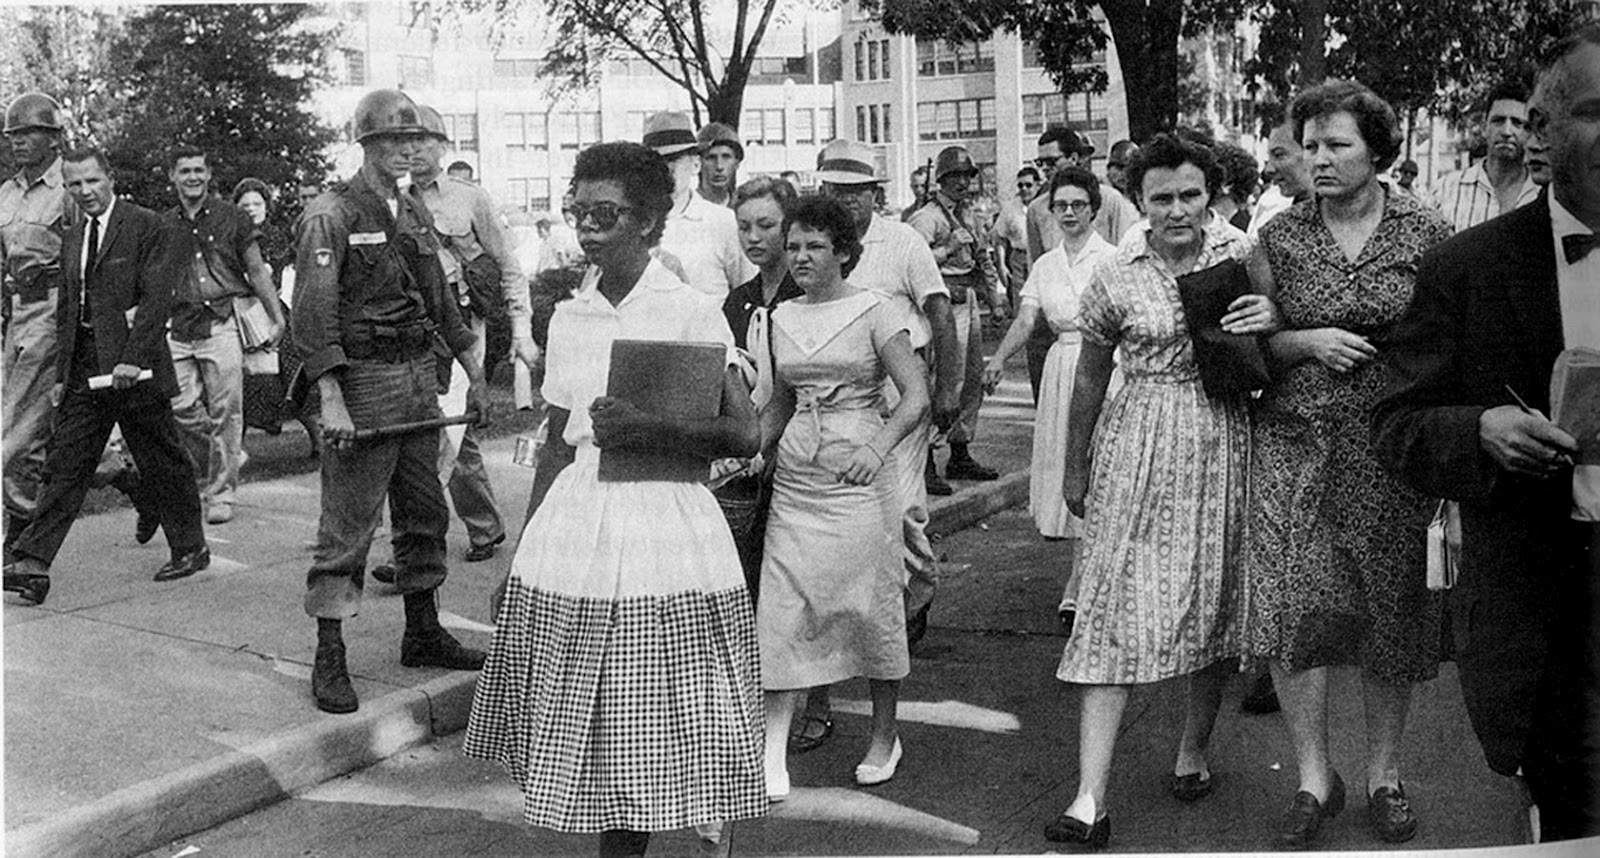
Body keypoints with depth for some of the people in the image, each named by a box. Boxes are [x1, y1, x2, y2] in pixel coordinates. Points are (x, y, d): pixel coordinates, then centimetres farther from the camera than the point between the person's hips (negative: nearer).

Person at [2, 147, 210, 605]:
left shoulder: (149, 227, -6)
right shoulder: (72, 238, 17)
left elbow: (156, 297, -13)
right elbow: (68, 309, 20)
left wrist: (132, 359, -20)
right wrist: (62, 373, 14)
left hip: (134, 365, -6)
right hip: (83, 369, 6)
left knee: (162, 462, 5)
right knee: (64, 463, 1)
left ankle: (190, 547, 21)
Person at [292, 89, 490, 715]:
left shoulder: (415, 214, 14)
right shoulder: (332, 215, -8)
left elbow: (440, 301, 21)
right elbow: (313, 316, -15)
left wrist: (474, 376, 18)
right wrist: (331, 402, -23)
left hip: (421, 376, 7)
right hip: (363, 379, -7)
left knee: (425, 514, 14)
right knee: (347, 523, -4)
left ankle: (423, 634, 26)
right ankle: (329, 658, 3)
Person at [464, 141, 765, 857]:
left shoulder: (692, 313, -6)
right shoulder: (568, 317, 10)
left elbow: (745, 436, -12)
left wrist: (649, 428, -22)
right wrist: (534, 539, 12)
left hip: (665, 524, -5)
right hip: (576, 522, 5)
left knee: (648, 733, 1)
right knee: (578, 725, 8)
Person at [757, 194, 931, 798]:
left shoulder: (873, 313, -4)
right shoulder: (782, 318, 11)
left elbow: (916, 397, -11)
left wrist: (879, 446, -28)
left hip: (856, 477, -4)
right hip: (793, 481, 4)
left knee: (870, 607, 5)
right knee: (782, 613, -3)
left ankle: (885, 738, 24)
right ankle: (772, 756, 0)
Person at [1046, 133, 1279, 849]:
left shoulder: (1243, 257, 2)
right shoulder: (1115, 278, -2)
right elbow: (1089, 379, 9)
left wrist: (1274, 321, -12)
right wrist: (1074, 470, 14)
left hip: (1223, 445, 2)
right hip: (1137, 448, -2)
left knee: (1215, 600, 10)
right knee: (1113, 607, -8)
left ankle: (1193, 750, 32)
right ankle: (1091, 798, -9)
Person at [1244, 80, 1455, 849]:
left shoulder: (1427, 234, 1)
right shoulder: (1279, 236, 4)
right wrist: (1307, 341, -12)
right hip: (1296, 444, 1)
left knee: (1392, 612, 5)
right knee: (1293, 608, -7)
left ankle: (1384, 776, 24)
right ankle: (1313, 778, 10)